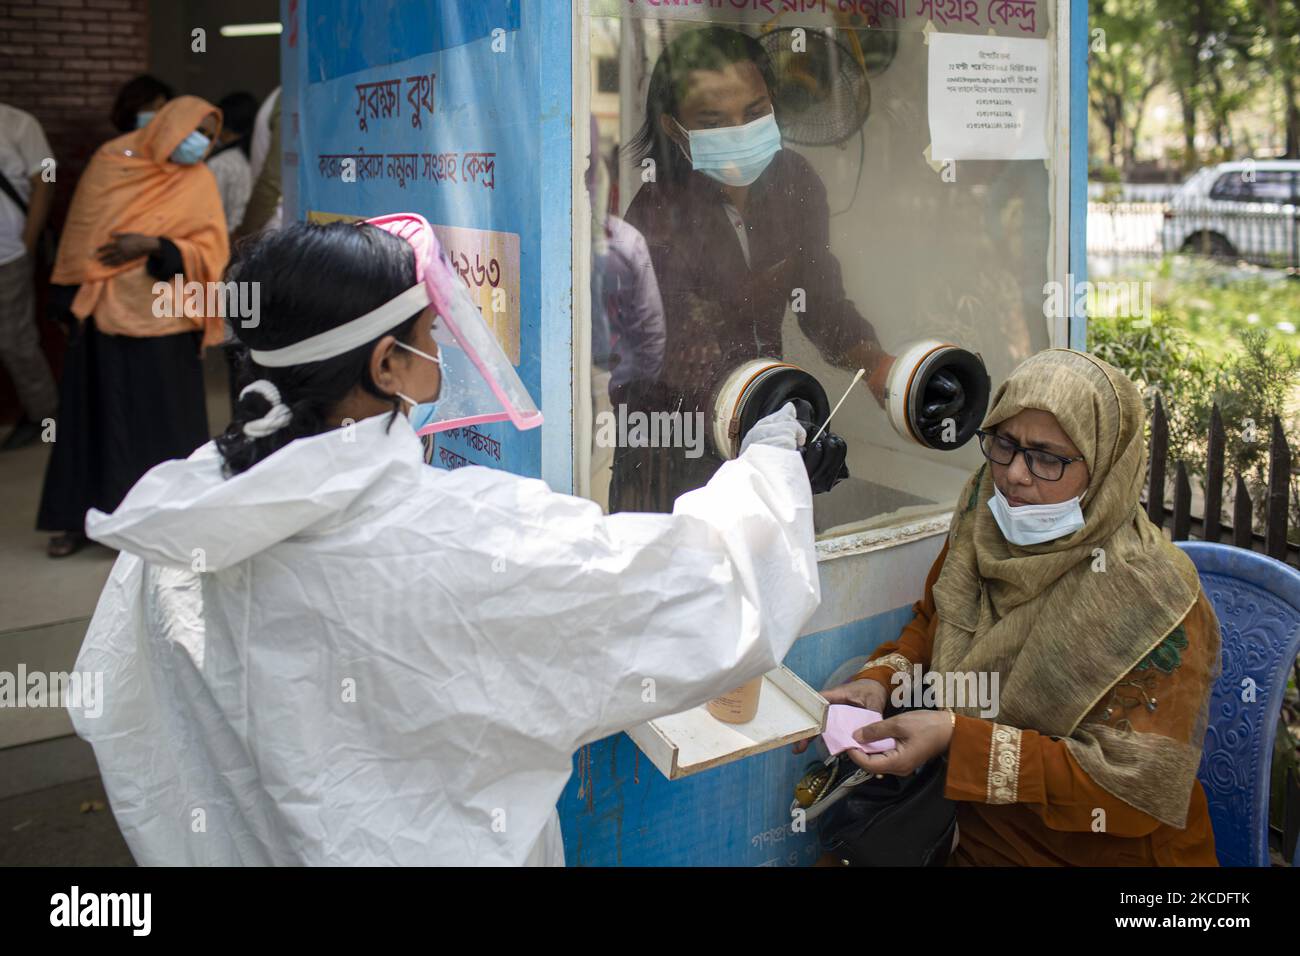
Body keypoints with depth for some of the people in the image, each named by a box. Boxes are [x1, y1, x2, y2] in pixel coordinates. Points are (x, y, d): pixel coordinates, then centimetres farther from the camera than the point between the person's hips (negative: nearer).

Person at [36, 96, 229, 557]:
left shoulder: (199, 182, 0)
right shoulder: (111, 158, 6)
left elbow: (210, 251, -5)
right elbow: (84, 224, 13)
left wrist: (153, 246, -17)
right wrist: (71, 289, 13)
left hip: (162, 320, -2)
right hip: (103, 312, 3)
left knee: (162, 420, -1)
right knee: (96, 414, 7)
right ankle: (84, 517, 16)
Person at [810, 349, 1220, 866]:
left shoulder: (1152, 598, -19)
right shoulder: (983, 530, -2)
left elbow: (1133, 787, -21)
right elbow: (933, 620, 16)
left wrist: (956, 738, -28)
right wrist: (879, 679, -6)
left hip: (1100, 852, -5)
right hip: (973, 833, 5)